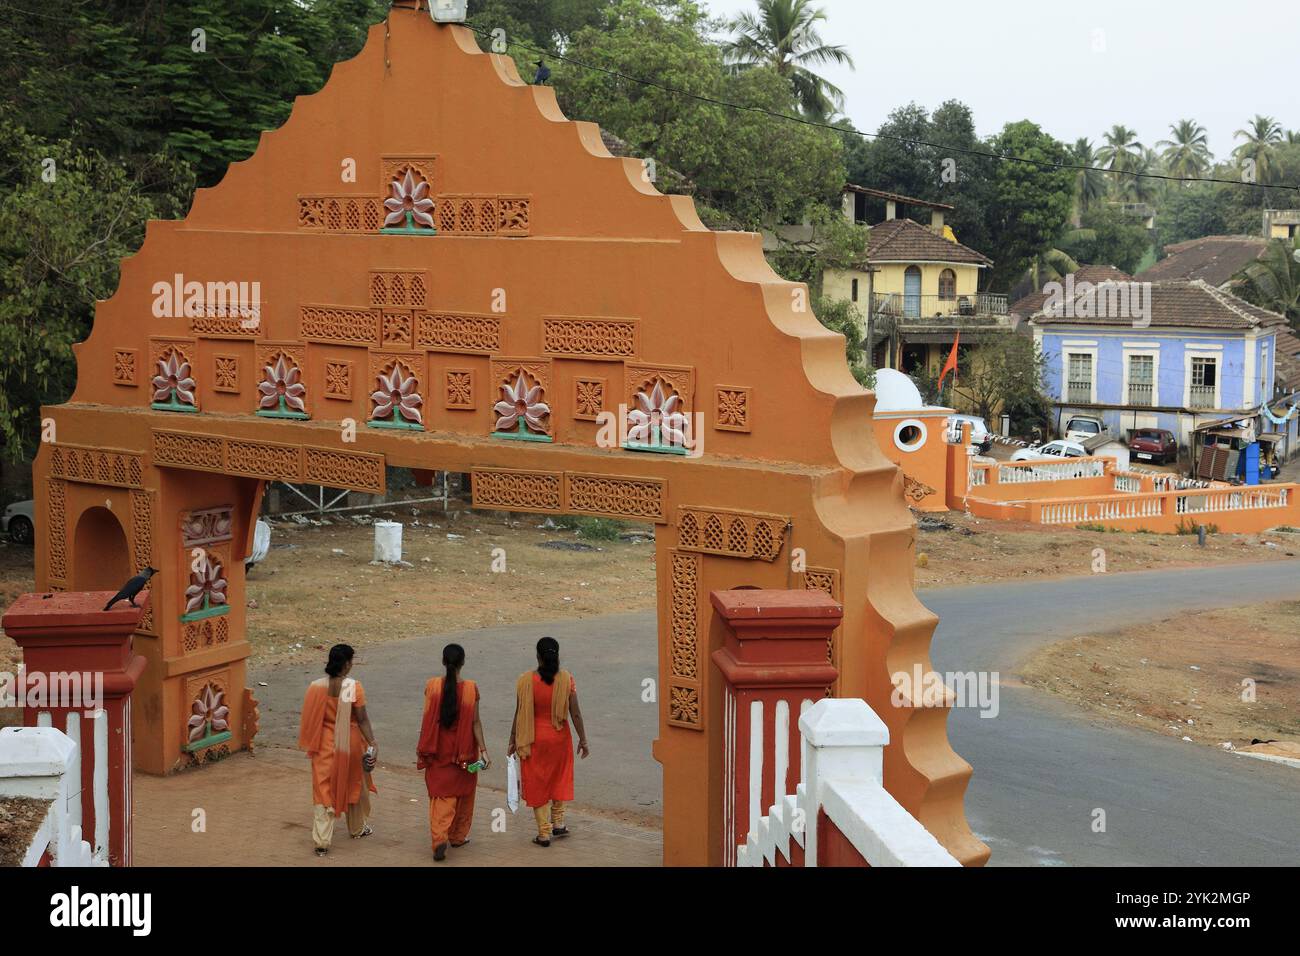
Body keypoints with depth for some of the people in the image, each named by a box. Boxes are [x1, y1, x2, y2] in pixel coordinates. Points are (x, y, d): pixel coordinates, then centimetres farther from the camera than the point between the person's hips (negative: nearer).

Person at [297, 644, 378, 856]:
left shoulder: (316, 687, -8)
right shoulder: (354, 687, -17)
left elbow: (310, 720, -1)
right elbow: (362, 719, -17)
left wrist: (309, 744, 12)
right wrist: (372, 743, -11)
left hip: (325, 743, 1)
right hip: (349, 743, -1)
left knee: (324, 788, 6)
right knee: (354, 784, 20)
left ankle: (322, 841, -1)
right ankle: (357, 828, 38)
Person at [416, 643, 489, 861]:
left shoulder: (433, 686, -9)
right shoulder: (471, 688, -11)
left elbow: (427, 720, -5)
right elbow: (475, 722, -10)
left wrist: (422, 749, 5)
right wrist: (483, 749, -5)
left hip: (439, 750, 0)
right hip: (464, 751, 0)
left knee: (440, 794, 4)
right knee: (462, 793, 18)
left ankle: (439, 837, -14)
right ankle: (458, 835, 29)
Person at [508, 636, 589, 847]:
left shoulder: (526, 681, -14)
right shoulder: (566, 679, -12)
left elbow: (520, 714, -9)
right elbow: (575, 713, -9)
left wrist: (513, 740, 3)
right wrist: (582, 739, 2)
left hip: (534, 740, -1)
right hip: (559, 738, 1)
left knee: (537, 784, 10)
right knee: (559, 779, 24)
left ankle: (544, 833, 12)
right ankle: (558, 823, 29)